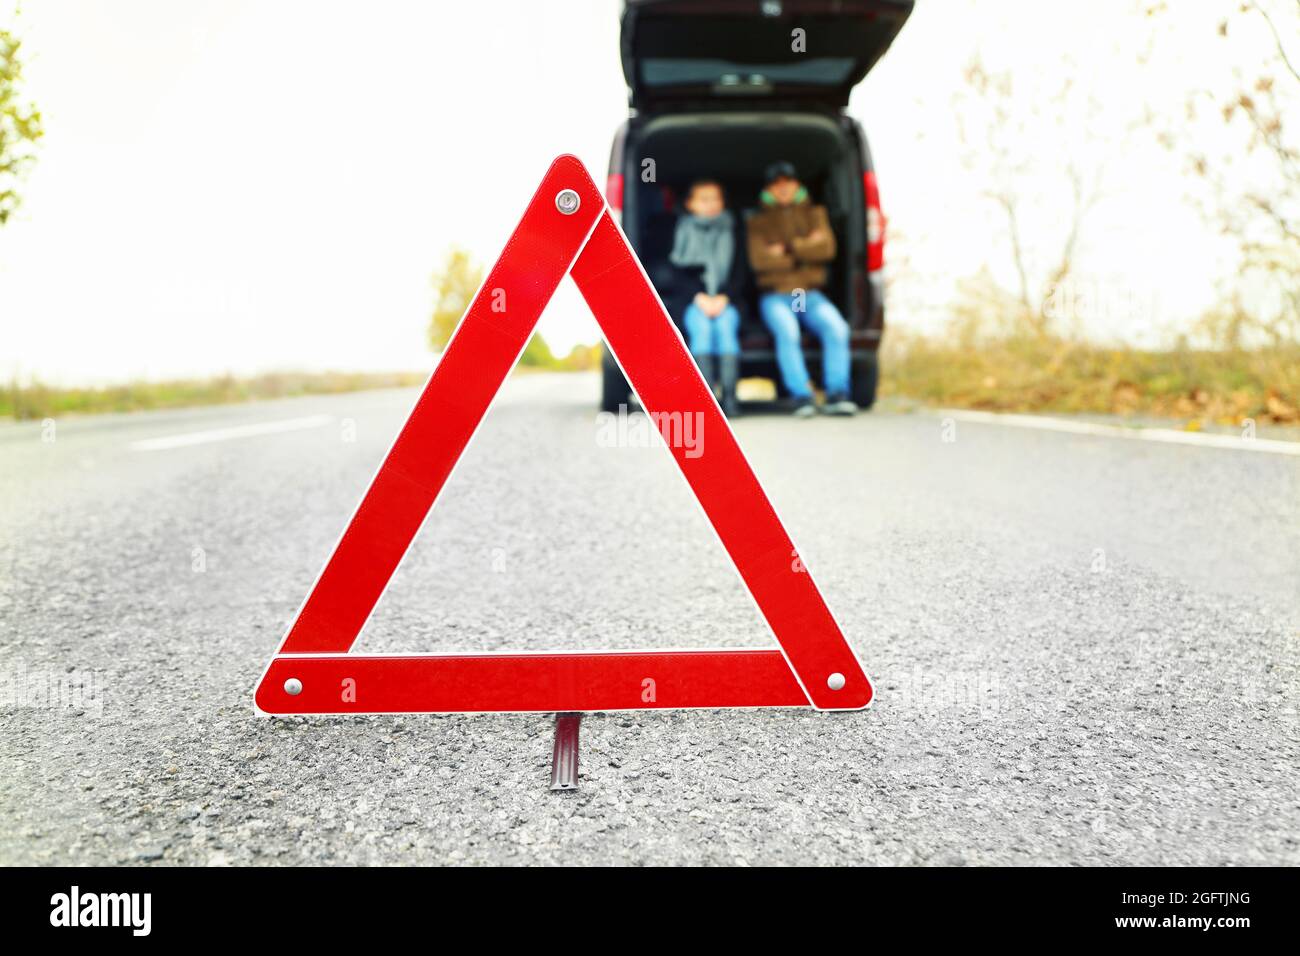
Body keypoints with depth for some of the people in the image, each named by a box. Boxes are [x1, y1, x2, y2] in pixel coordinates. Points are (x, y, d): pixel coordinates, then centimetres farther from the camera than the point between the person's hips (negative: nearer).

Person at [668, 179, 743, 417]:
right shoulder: (683, 231, 11)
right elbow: (679, 273, 3)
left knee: (726, 324, -32)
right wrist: (700, 297, -13)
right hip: (693, 301, 0)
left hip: (725, 301, 0)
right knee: (702, 326, -33)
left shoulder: (730, 231, 14)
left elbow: (736, 272, 7)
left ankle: (729, 395, -38)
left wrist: (723, 298, -11)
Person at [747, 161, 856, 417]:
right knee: (787, 331, -35)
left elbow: (826, 248, -2)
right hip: (775, 296, -2)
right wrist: (805, 249, -3)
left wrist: (788, 248, -6)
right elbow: (760, 259, -9)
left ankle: (837, 395, -27)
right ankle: (801, 396, -32)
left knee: (837, 327, -28)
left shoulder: (814, 213, 17)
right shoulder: (759, 221, 10)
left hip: (810, 294, 2)